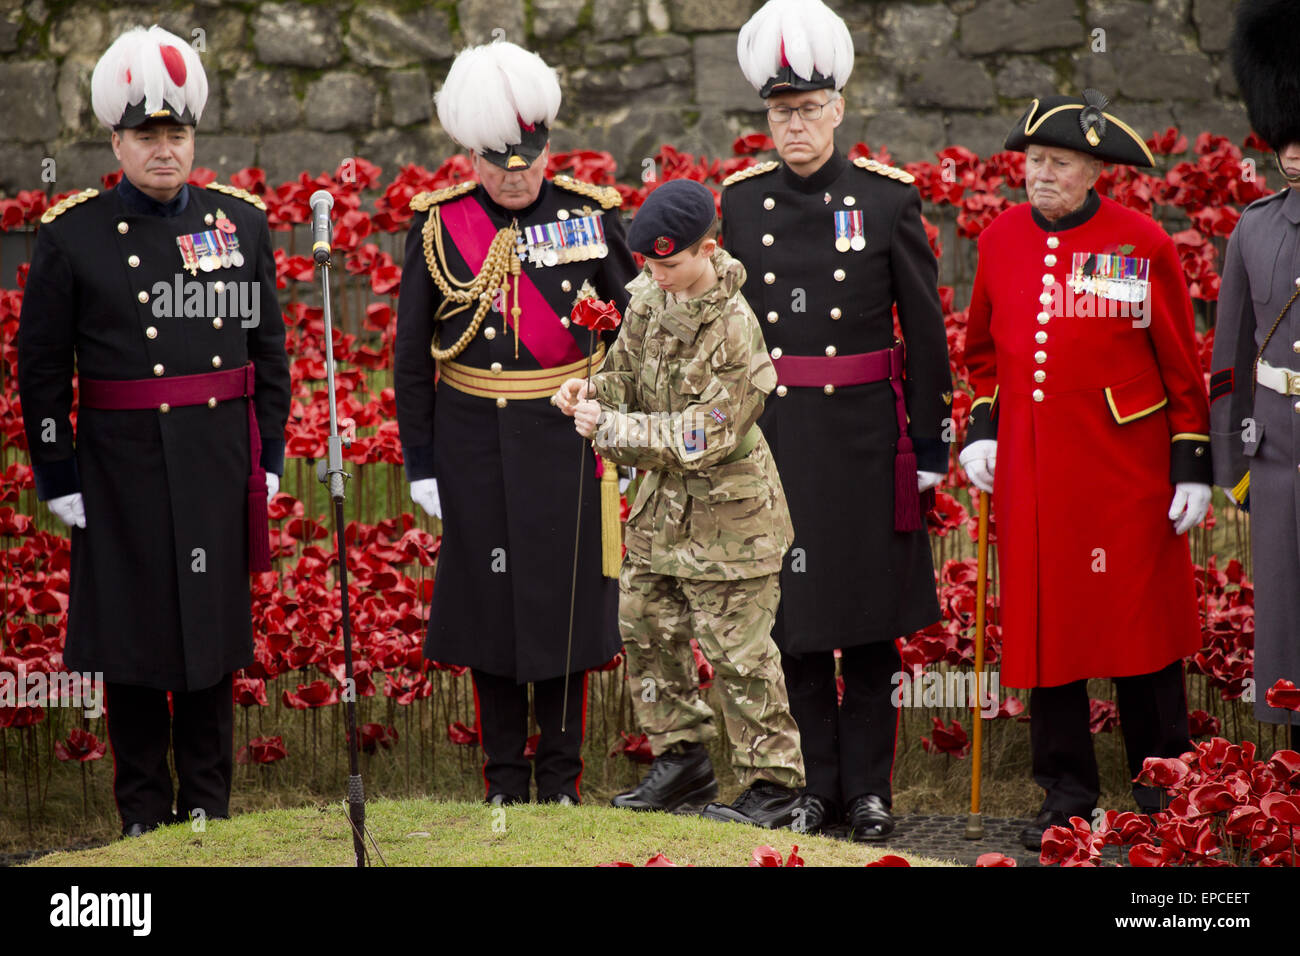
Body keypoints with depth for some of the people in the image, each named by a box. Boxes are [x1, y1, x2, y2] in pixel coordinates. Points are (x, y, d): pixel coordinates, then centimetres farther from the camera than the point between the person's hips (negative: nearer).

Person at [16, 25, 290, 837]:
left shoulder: (242, 222, 5)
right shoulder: (73, 236, -3)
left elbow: (270, 346, 10)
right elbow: (42, 367, -2)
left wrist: (269, 457, 6)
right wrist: (58, 480, -5)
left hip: (219, 458, 2)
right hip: (123, 463, -2)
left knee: (214, 631, 9)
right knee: (131, 642, 5)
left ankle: (209, 807, 19)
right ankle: (144, 816, 16)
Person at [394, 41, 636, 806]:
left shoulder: (594, 216, -2)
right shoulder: (439, 226, -1)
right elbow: (412, 354, 4)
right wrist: (421, 461, 3)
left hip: (568, 438, 0)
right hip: (476, 445, 1)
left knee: (567, 598, 4)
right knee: (489, 601, 6)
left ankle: (563, 780, 16)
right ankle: (505, 781, 18)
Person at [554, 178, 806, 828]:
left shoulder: (733, 328, -24)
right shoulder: (649, 296, -1)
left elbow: (701, 435, -24)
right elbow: (630, 373, 13)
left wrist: (610, 427, -23)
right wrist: (591, 391, -9)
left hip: (726, 512, -8)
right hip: (663, 504, 8)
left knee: (737, 651, -2)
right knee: (646, 628, 15)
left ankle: (773, 783, 9)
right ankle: (682, 762, 30)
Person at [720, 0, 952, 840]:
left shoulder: (888, 199, -2)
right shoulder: (739, 204, 3)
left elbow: (926, 334, 1)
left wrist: (929, 448, -2)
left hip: (863, 434, -2)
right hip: (769, 437, 2)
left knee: (870, 624, 3)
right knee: (792, 620, 4)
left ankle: (869, 788, 11)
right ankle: (816, 787, 13)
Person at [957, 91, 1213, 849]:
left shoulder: (1143, 243, -5)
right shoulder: (1003, 238, 6)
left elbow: (1182, 362, -2)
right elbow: (984, 349, 18)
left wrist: (1192, 466, -4)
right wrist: (981, 429, 7)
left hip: (1124, 466, -3)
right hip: (1032, 467, 4)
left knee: (1139, 617, 2)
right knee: (1044, 621, 4)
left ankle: (1162, 789, 15)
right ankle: (1068, 793, 14)